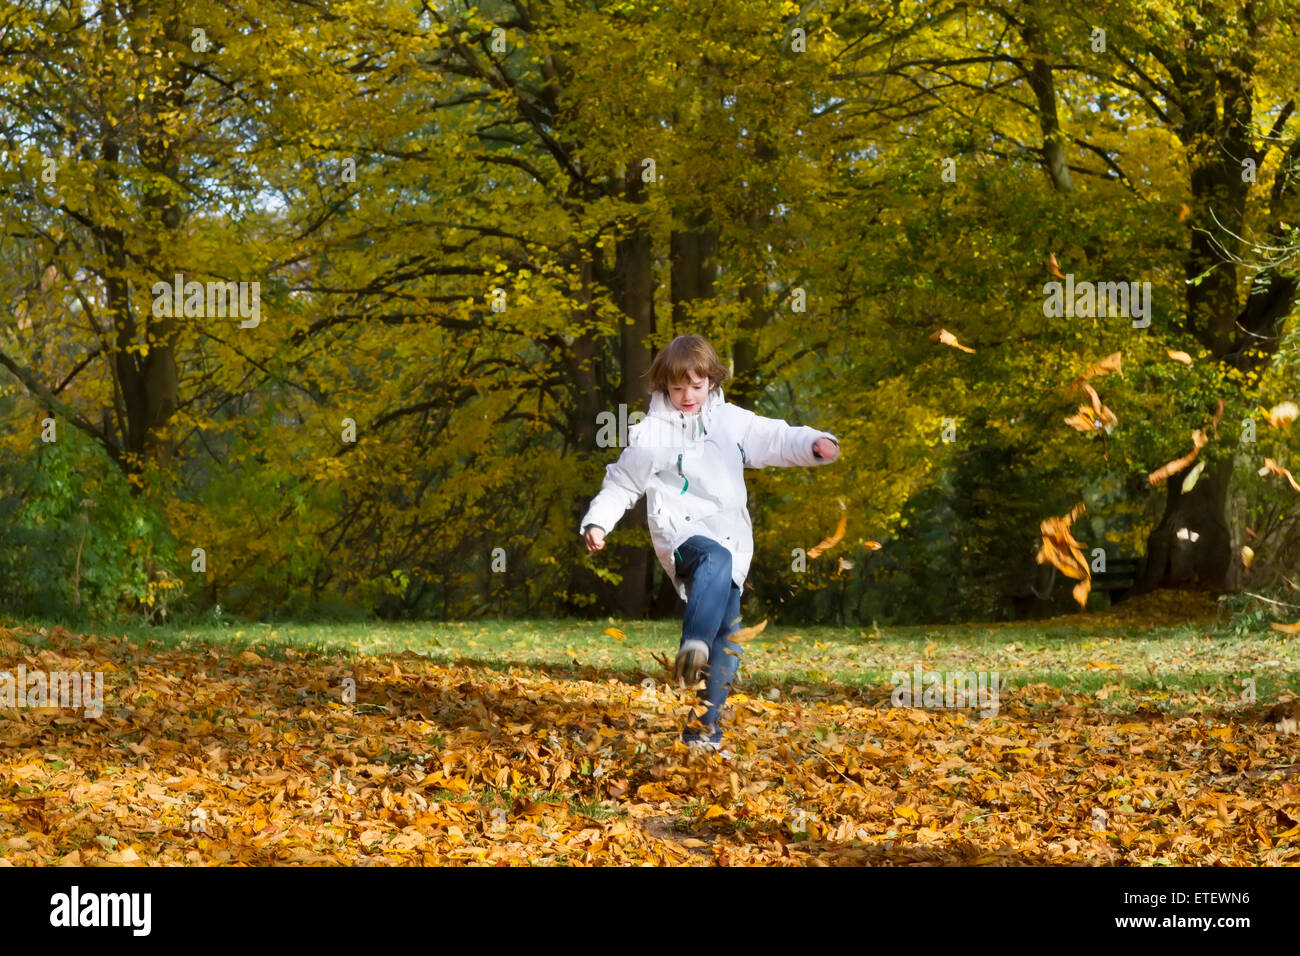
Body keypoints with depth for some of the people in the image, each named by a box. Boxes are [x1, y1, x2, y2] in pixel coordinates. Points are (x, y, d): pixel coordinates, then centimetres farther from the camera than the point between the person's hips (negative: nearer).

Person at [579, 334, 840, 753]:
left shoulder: (731, 421, 15)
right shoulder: (650, 433, 9)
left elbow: (777, 439, 8)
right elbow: (622, 483, 14)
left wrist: (815, 444, -11)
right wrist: (597, 522, 0)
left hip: (731, 533, 4)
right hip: (681, 532, -4)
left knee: (727, 632, 0)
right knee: (716, 559, -40)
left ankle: (705, 727, 6)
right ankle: (691, 646, -58)